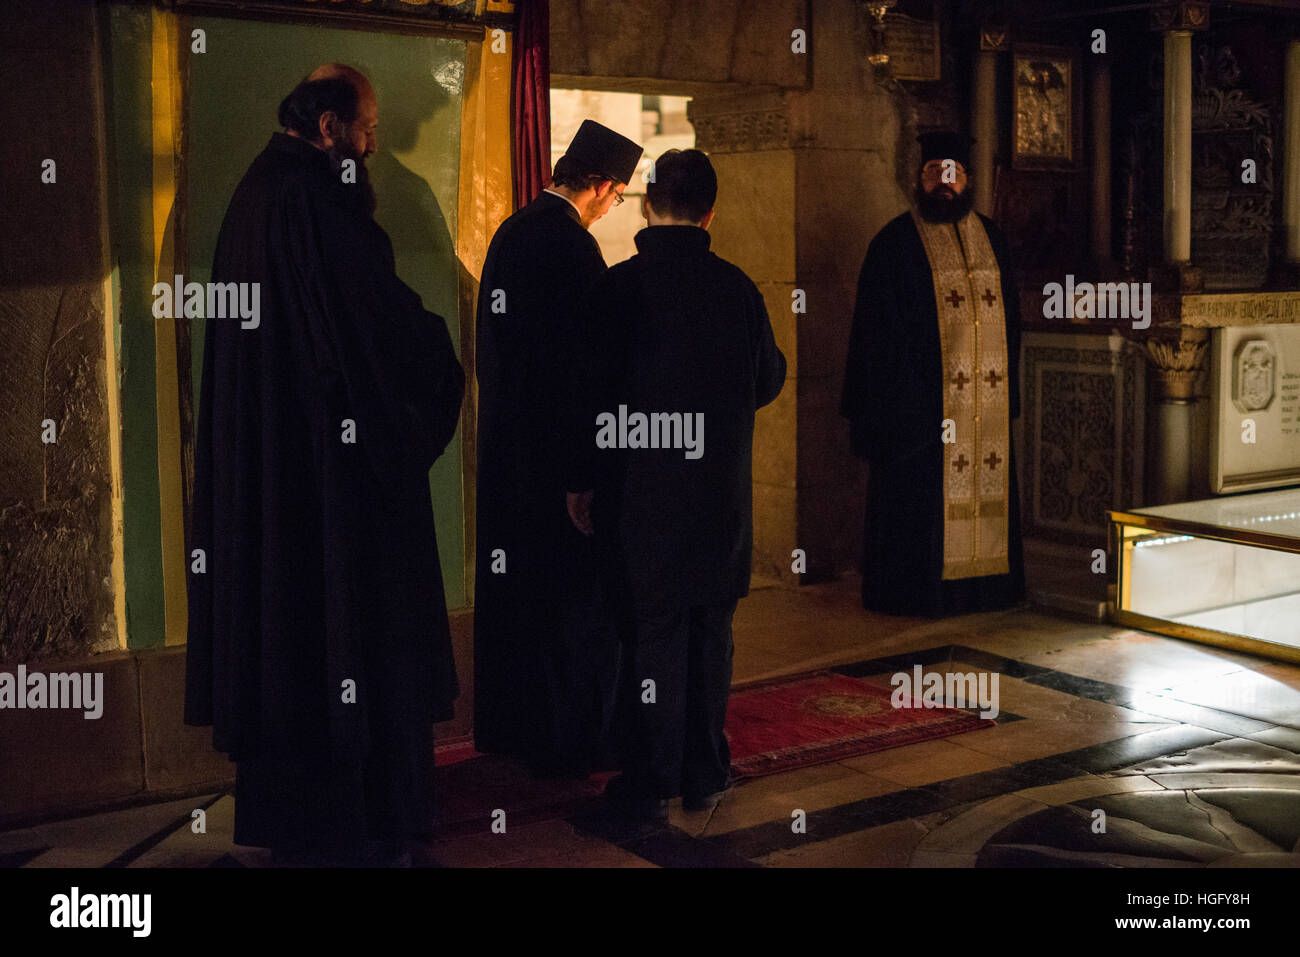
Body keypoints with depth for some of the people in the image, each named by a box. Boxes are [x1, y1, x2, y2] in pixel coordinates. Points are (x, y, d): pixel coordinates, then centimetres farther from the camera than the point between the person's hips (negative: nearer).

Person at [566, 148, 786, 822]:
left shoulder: (615, 288, -9)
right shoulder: (737, 287, -3)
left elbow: (592, 392, -8)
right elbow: (768, 382, 9)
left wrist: (582, 480, 2)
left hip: (643, 490, -2)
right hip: (721, 492, 2)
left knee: (654, 632, 5)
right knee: (710, 632, 12)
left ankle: (650, 783, 11)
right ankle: (704, 775, 20)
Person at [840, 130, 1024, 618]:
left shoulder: (990, 239, 14)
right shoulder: (895, 243, -2)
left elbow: (1011, 317, 18)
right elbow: (873, 327, -4)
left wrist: (1010, 390, 12)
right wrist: (882, 404, -11)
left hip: (987, 398, 5)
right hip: (921, 399, -5)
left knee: (987, 489, 6)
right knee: (921, 498, -4)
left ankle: (985, 583, 16)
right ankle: (919, 590, 6)